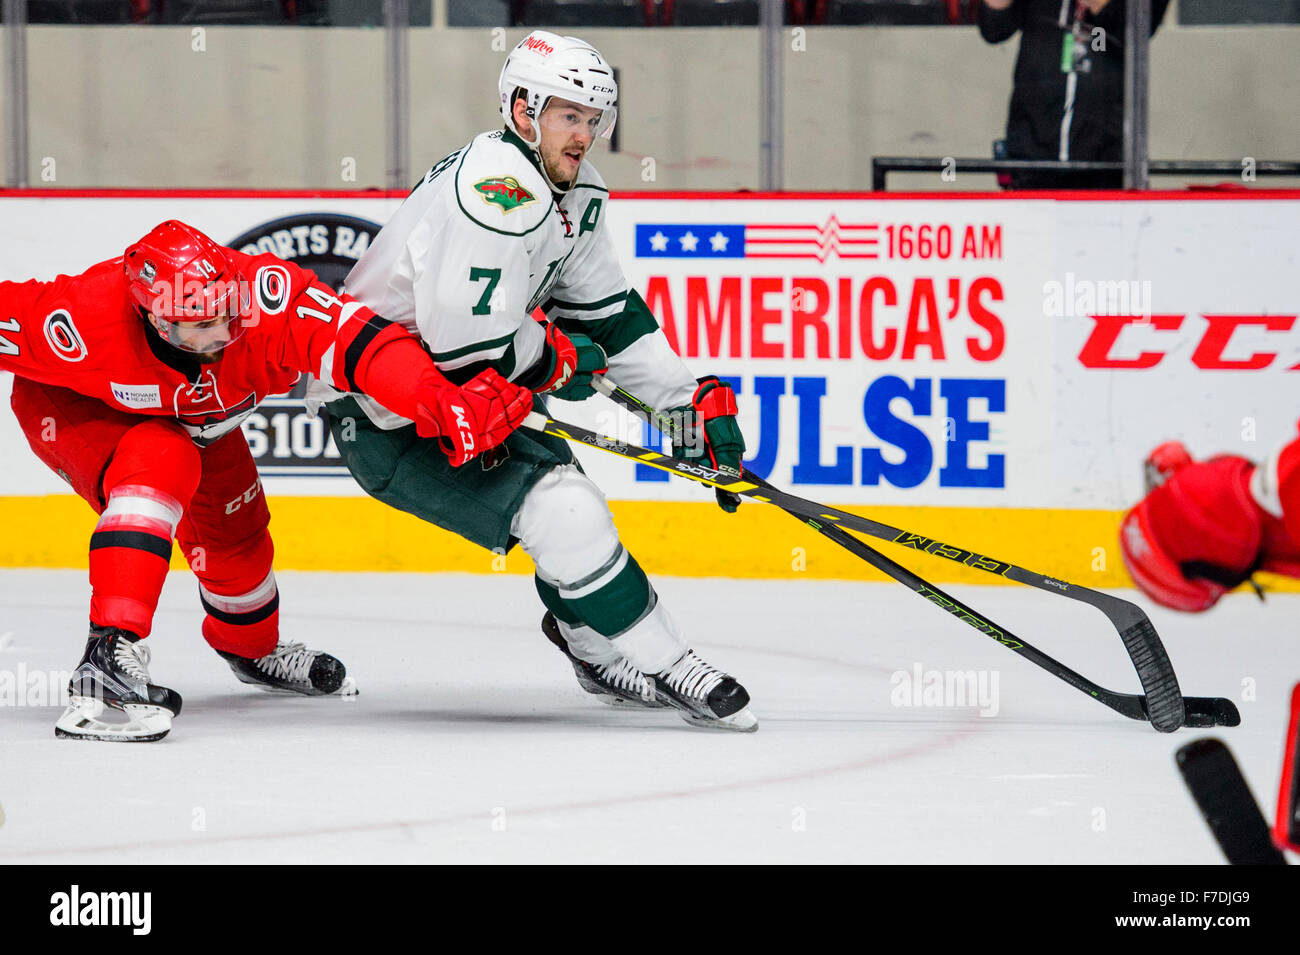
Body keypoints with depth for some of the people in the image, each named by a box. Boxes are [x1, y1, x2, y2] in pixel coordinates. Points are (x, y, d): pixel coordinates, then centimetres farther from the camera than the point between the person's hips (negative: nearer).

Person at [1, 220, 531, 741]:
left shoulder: (267, 295, -39)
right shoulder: (85, 323, -43)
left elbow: (360, 344, -48)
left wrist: (443, 403, -59)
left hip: (191, 417, 5)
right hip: (71, 404, -5)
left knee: (236, 536, 16)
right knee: (162, 466, -34)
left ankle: (252, 649, 51)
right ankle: (110, 653, -38)